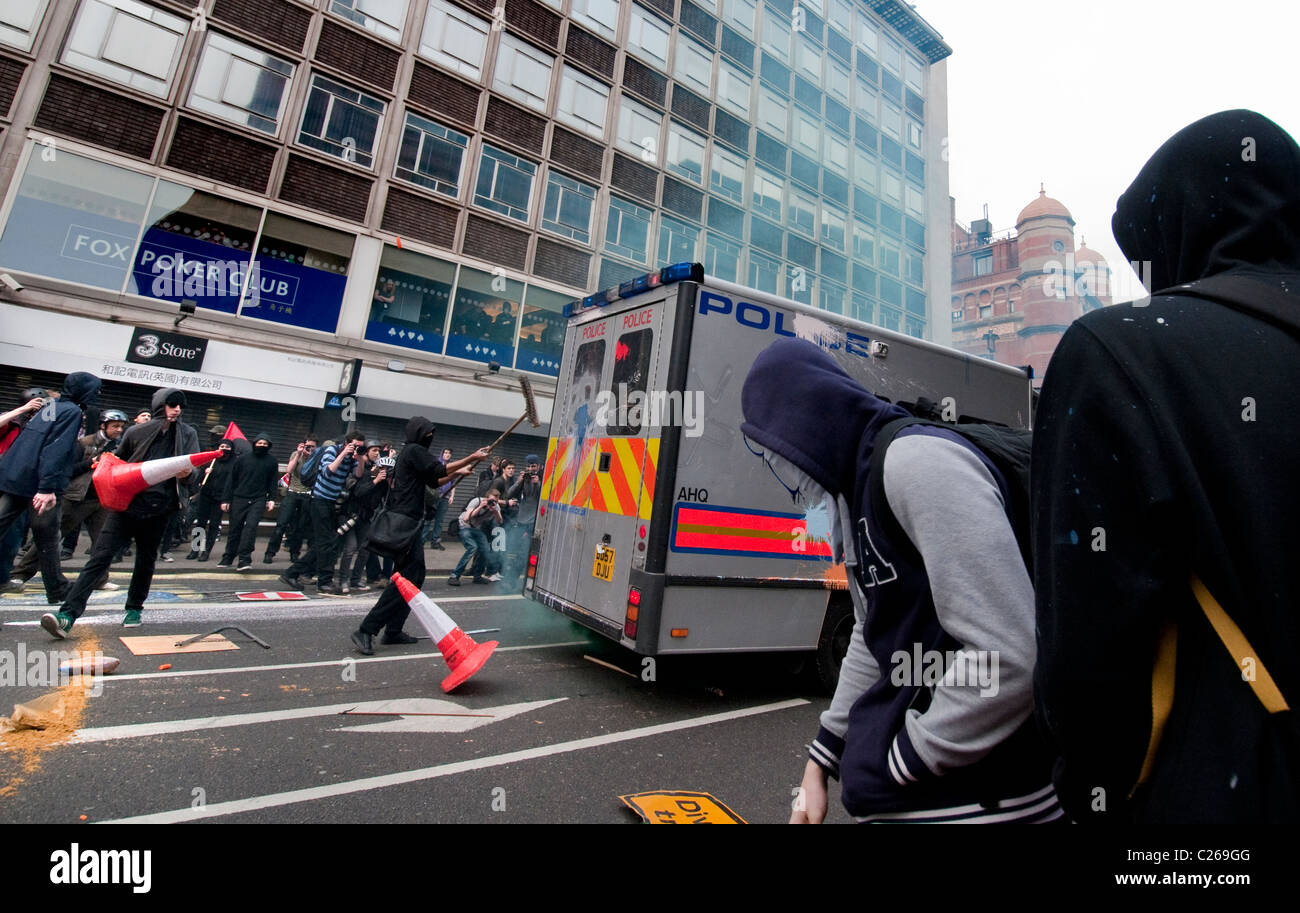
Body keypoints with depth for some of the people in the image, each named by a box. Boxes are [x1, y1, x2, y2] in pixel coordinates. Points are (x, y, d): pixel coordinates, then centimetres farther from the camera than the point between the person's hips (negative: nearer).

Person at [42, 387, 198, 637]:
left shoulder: (188, 434, 4)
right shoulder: (137, 432, 4)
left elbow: (193, 468, -5)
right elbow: (118, 460, 19)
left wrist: (187, 473, -27)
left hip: (159, 509, 1)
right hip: (127, 504, 0)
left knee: (146, 560, 12)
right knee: (100, 556, -9)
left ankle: (134, 608, 27)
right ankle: (69, 613, -10)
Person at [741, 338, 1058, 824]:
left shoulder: (916, 460, -22)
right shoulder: (860, 484, 8)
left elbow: (1010, 656, -28)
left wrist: (901, 763, -15)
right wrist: (821, 760, 13)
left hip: (977, 798, -8)